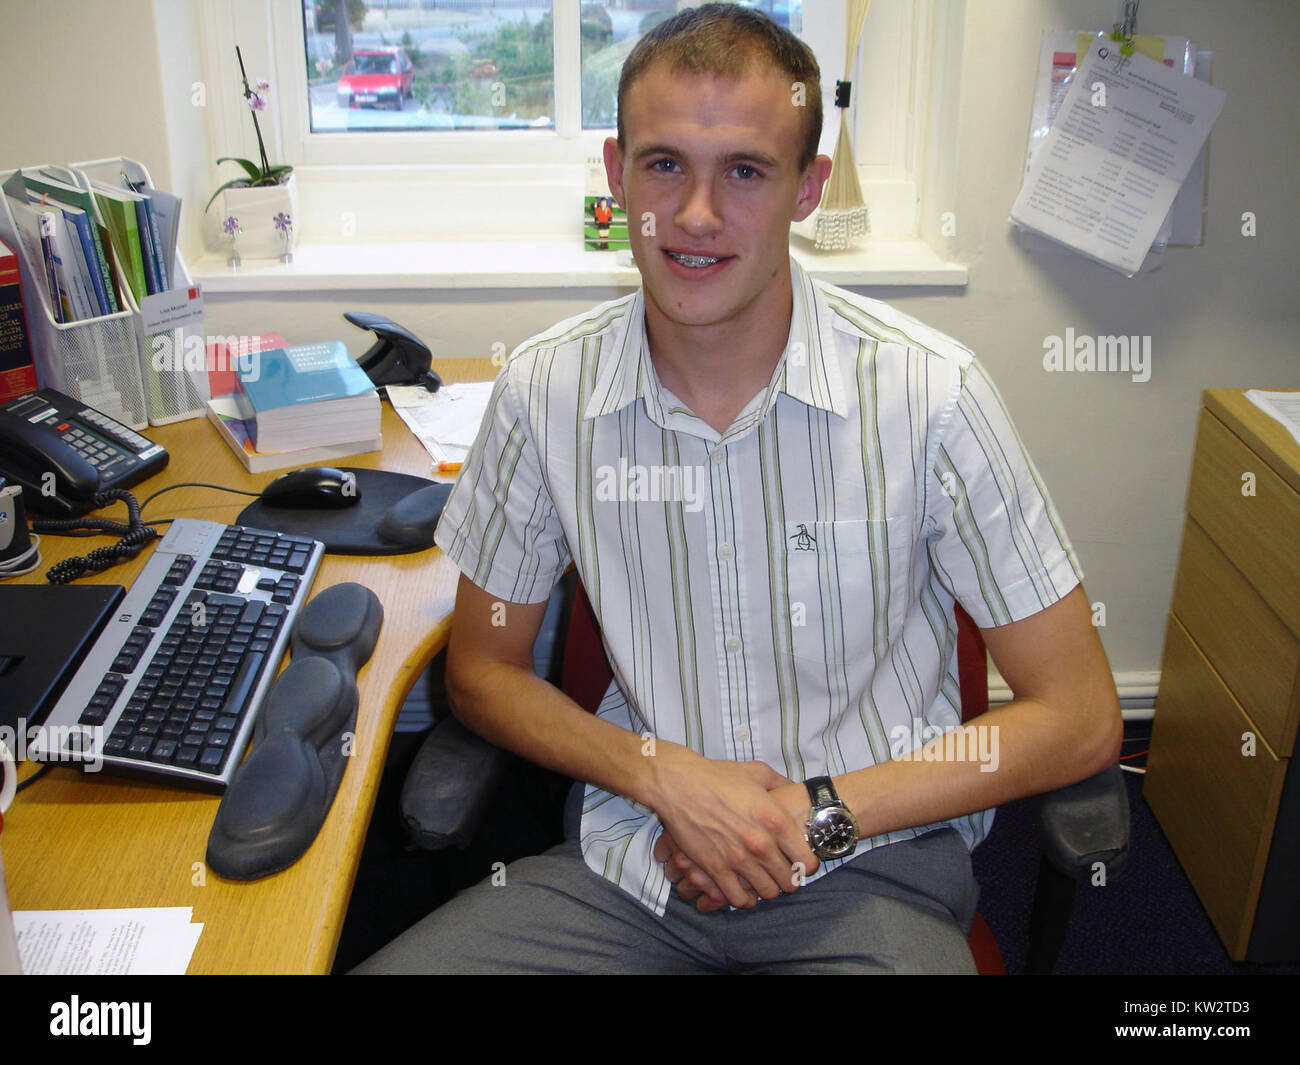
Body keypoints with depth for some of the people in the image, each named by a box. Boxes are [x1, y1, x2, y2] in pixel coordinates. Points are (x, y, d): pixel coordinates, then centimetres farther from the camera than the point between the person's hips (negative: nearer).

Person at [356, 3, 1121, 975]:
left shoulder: (927, 391, -13)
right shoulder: (545, 388, -6)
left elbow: (1080, 719, -7)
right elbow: (483, 668, 6)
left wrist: (817, 815, -14)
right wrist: (669, 777, -10)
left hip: (869, 870, -1)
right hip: (634, 854, 2)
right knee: (378, 969, -18)